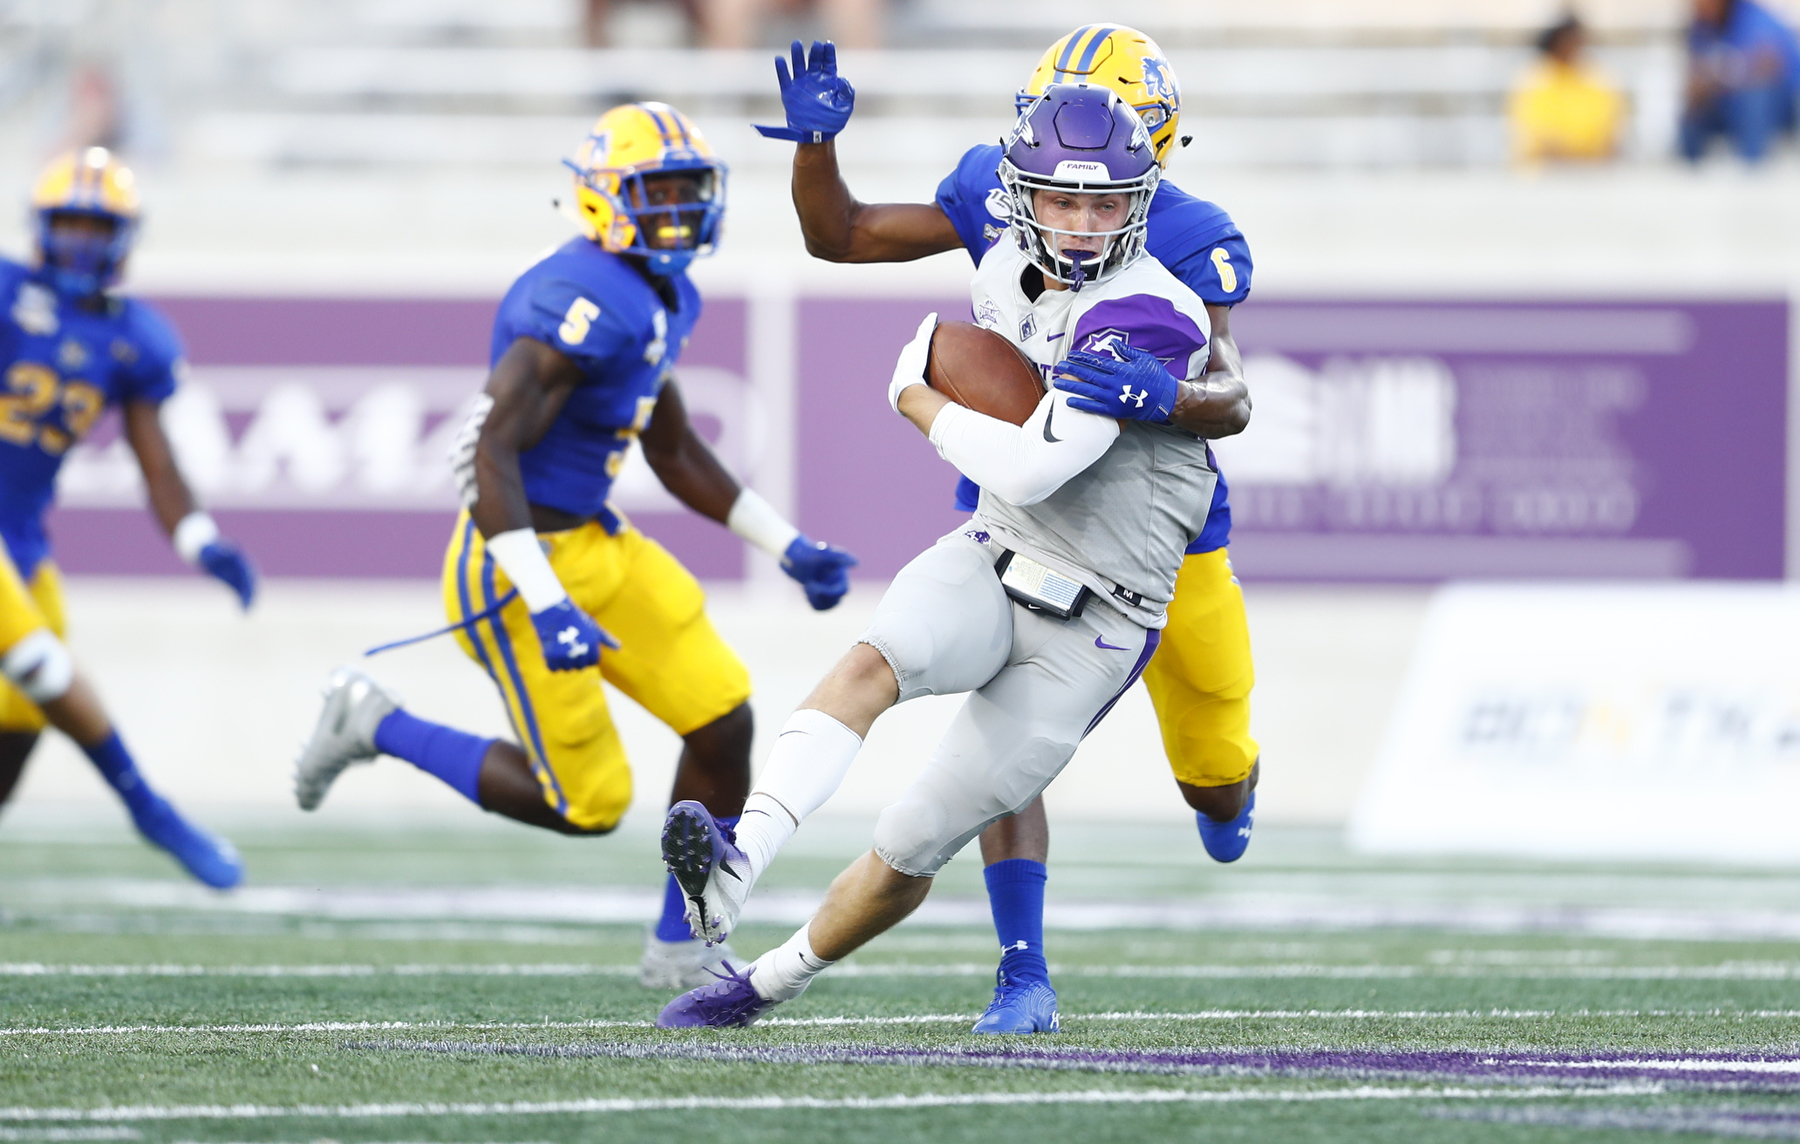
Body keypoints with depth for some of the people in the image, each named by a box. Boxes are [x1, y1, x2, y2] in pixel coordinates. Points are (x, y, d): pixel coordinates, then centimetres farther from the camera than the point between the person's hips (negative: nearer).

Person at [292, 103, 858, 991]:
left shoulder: (661, 300, 10)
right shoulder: (582, 301, -23)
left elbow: (678, 457, 22)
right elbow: (491, 450, -28)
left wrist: (787, 547, 18)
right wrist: (547, 604, -33)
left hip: (594, 546, 9)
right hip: (519, 561, -9)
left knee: (723, 723, 2)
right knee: (586, 804, -4)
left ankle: (680, 950, 16)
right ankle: (376, 725, 13)